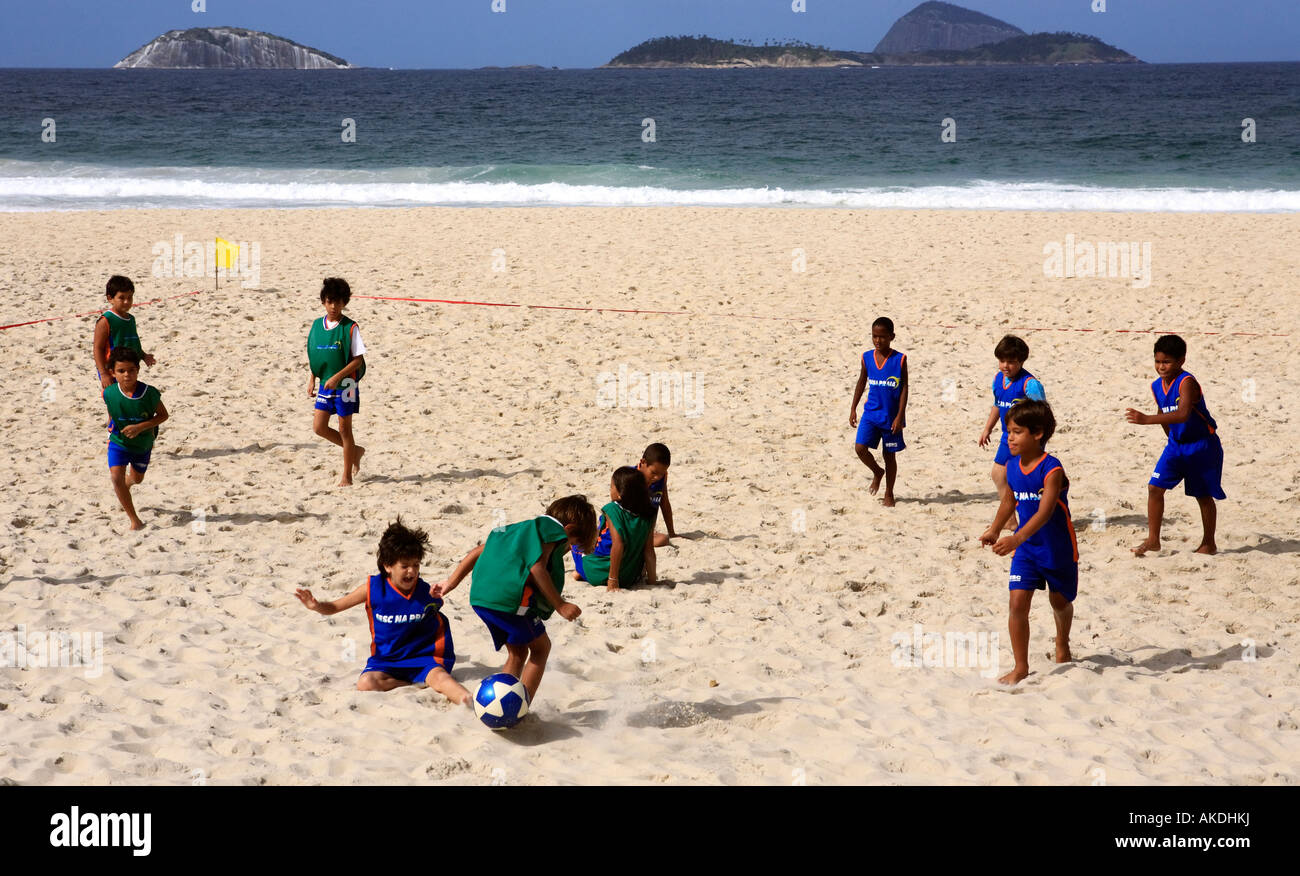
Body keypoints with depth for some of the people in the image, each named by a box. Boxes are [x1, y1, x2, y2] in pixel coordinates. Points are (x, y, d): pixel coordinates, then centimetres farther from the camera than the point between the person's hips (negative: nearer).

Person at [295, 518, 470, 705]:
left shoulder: (426, 593, -6)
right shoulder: (373, 588, -5)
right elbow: (334, 607, 1)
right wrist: (316, 606, -17)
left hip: (422, 659, -2)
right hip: (387, 661, 2)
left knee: (439, 675, -34)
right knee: (365, 683, -29)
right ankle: (417, 687, -23)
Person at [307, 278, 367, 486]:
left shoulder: (350, 328, -12)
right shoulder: (317, 325, 4)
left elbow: (358, 360, -13)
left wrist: (337, 376, -22)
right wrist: (312, 379, 8)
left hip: (345, 384, -5)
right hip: (326, 384, 5)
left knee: (344, 429, 1)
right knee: (319, 427, 2)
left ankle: (347, 476, 11)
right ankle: (355, 450, 25)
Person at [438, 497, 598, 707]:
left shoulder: (521, 528, 27)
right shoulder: (553, 530, 3)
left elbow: (478, 552, 24)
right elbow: (537, 567, -12)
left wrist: (451, 582, 26)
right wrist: (560, 605, -10)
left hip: (479, 597, 8)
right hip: (509, 598, -8)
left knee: (517, 652, 22)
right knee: (541, 647, 11)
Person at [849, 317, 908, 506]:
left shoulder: (900, 360, -10)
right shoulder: (867, 357, 0)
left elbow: (904, 388, -7)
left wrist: (900, 415, -12)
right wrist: (853, 408, 10)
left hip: (891, 416, -3)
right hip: (871, 412, 3)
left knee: (889, 454, 7)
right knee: (860, 448, -12)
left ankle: (888, 494, 23)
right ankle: (877, 472, 20)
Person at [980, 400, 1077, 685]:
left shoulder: (1051, 469, -24)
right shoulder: (1012, 466, -3)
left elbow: (1045, 512, -34)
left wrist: (1017, 538, -45)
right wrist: (994, 530, 15)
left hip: (1057, 547, -4)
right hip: (1026, 548, 4)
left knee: (1060, 601, 18)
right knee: (1018, 603, -10)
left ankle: (1062, 643, 49)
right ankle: (1021, 666, -2)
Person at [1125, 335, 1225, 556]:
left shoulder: (1187, 383, -25)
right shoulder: (1157, 386, -1)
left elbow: (1183, 414, -41)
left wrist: (1147, 419, -48)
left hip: (1202, 445, -6)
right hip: (1176, 444, 6)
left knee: (1203, 495, 8)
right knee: (1155, 487, -7)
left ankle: (1209, 543, 23)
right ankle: (1153, 539, -1)